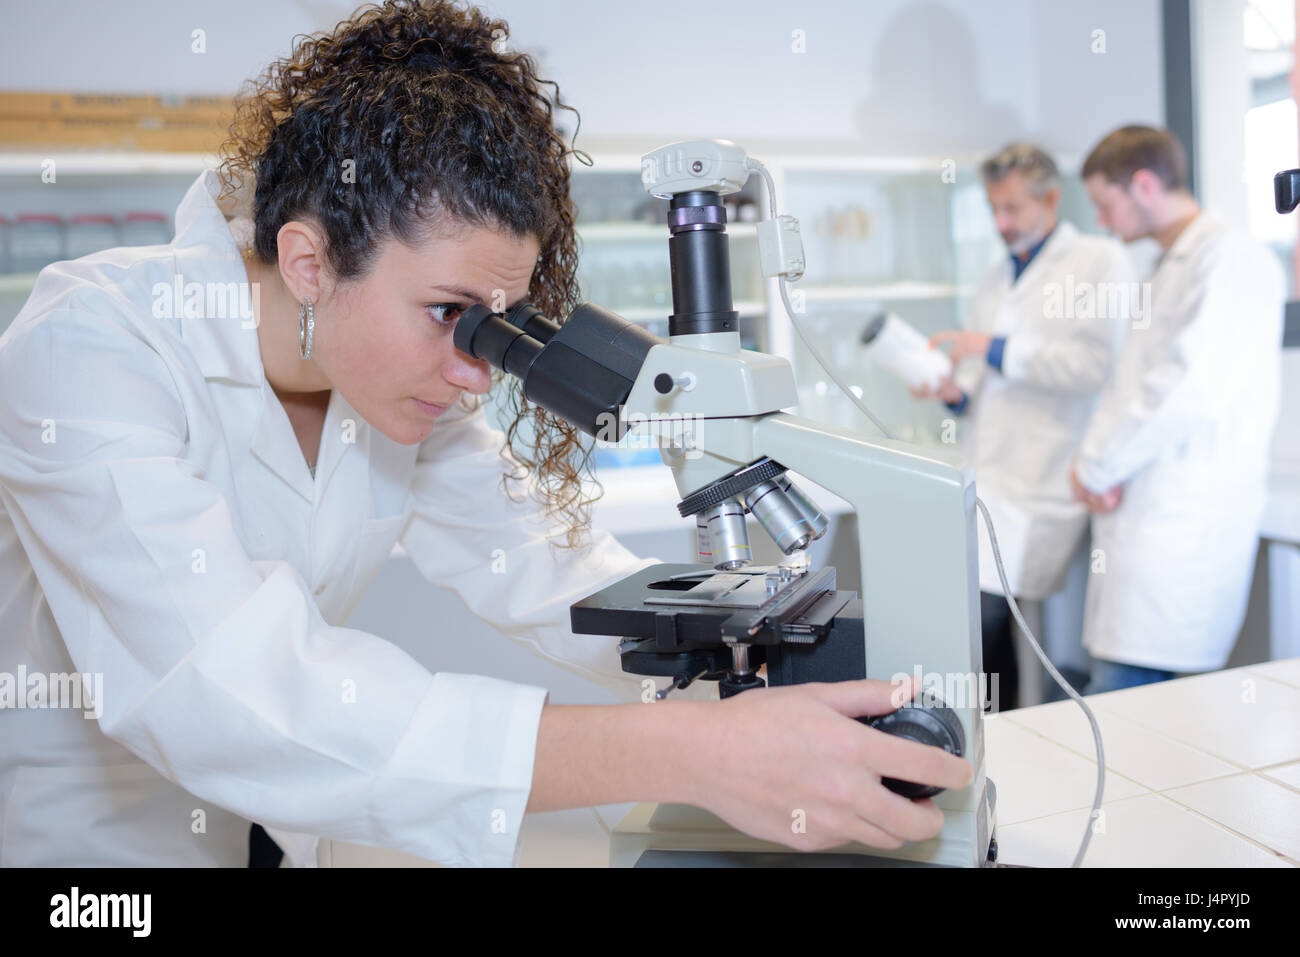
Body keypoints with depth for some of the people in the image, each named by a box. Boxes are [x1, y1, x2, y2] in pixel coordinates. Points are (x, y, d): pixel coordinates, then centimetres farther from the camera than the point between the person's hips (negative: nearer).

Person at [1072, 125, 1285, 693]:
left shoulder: (1228, 257, -9)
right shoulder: (1173, 267, 23)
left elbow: (1187, 389, -20)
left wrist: (1098, 466, -10)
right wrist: (1096, 459, 7)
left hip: (1181, 523, -9)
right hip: (1147, 512, 9)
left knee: (1121, 704, -12)